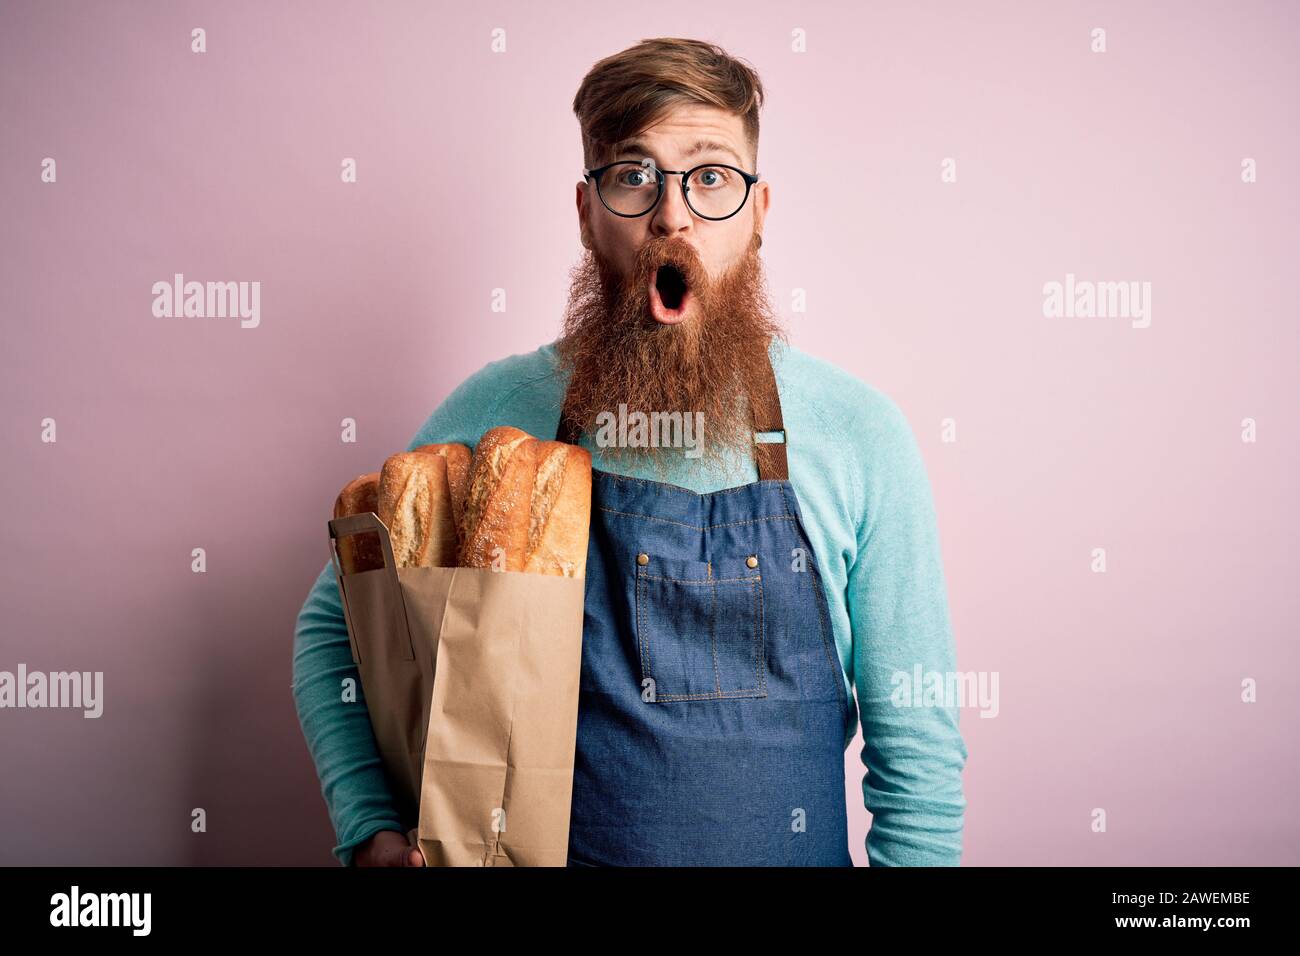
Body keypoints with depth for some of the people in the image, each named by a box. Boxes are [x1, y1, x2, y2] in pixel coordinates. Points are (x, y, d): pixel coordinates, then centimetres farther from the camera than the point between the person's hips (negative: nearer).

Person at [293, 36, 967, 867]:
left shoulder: (858, 431, -11)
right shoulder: (498, 411, -9)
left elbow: (918, 749, -6)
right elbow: (331, 629, 1)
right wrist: (371, 829, -10)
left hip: (790, 848, 0)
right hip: (543, 850, 1)